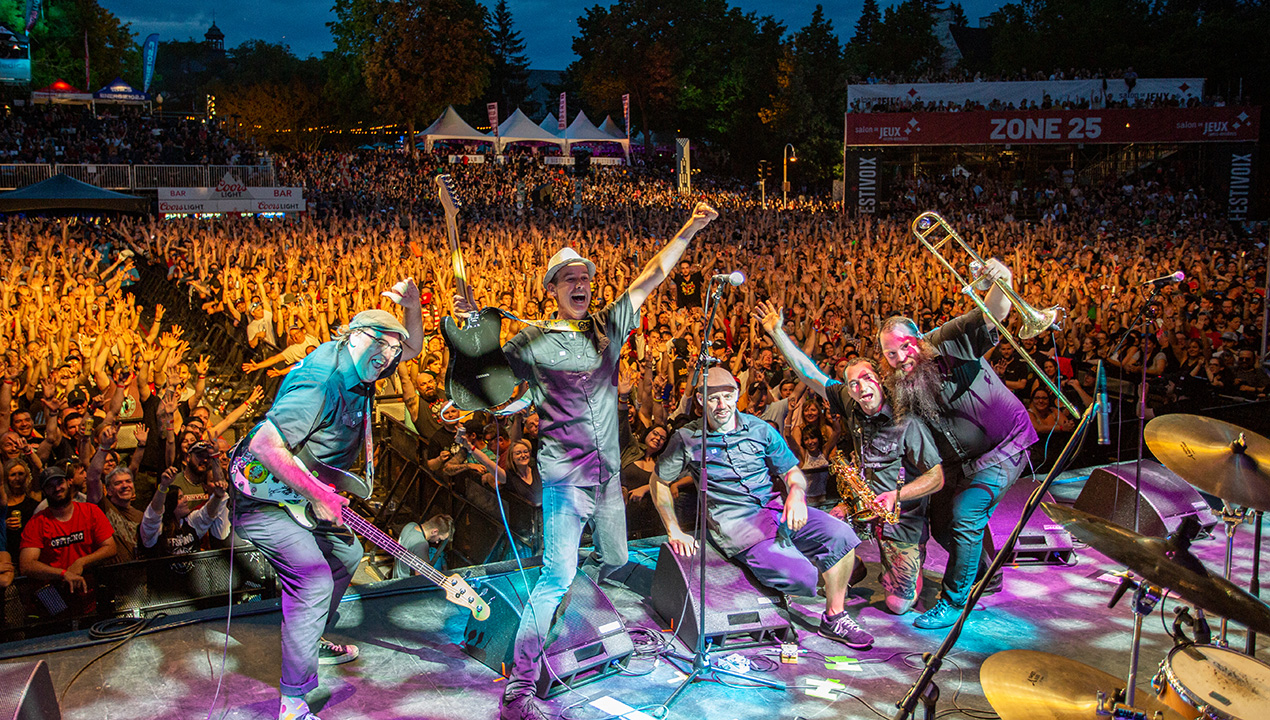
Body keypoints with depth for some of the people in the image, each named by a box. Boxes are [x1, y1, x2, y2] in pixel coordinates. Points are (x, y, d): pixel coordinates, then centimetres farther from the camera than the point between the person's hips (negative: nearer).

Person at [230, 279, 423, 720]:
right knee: (313, 579, -21)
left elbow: (413, 349, 13)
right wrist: (318, 496, -28)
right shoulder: (321, 385, -28)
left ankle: (311, 644, 40)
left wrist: (413, 309, -9)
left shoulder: (355, 368, 0)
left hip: (297, 496, 10)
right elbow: (265, 445, -34)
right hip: (263, 498, -10)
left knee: (346, 554, 22)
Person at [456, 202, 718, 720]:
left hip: (608, 473, 6)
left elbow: (652, 276, 10)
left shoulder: (608, 327, 10)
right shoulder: (532, 341, -1)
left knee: (616, 563, 17)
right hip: (564, 475, -6)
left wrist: (691, 228, 5)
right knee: (558, 575, -12)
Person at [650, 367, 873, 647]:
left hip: (774, 507, 5)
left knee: (840, 534, -19)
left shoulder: (759, 429, 9)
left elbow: (792, 471, 13)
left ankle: (835, 618, -1)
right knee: (802, 576, -26)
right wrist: (675, 532, 5)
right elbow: (658, 481, 11)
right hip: (733, 520, -4)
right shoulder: (687, 439, 1)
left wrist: (796, 493, -10)